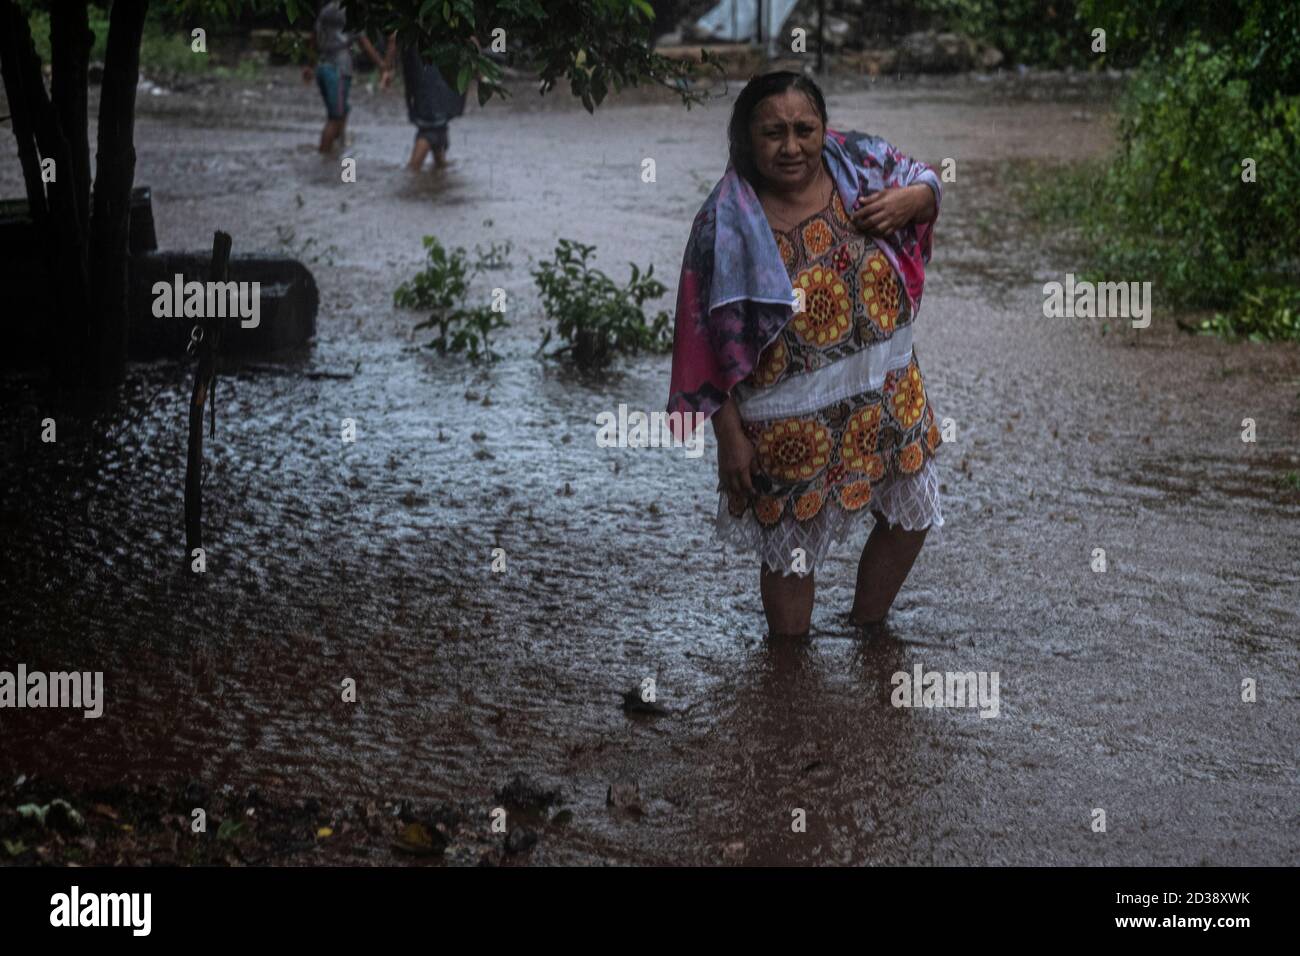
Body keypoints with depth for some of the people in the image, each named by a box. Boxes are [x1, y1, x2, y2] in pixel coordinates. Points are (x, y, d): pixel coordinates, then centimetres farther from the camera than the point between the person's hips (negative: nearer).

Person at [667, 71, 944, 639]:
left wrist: (909, 201, -13)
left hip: (888, 393, 5)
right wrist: (728, 436, -14)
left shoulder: (857, 161, -8)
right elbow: (711, 342, -14)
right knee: (790, 552, 11)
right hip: (791, 419, -5)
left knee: (911, 517, 21)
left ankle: (867, 626, 46)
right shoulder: (728, 223, -19)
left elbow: (925, 181, 11)